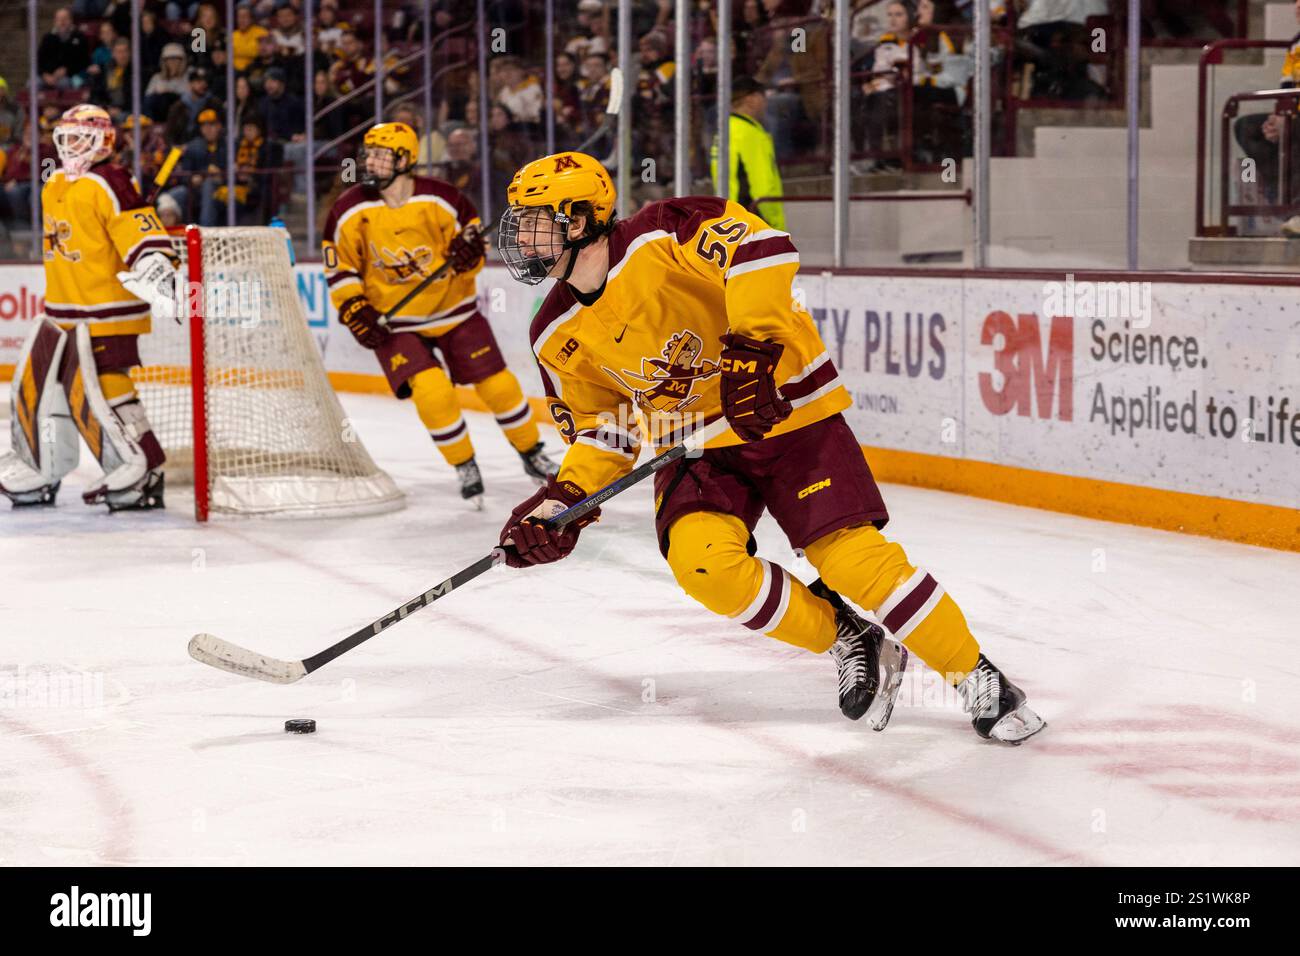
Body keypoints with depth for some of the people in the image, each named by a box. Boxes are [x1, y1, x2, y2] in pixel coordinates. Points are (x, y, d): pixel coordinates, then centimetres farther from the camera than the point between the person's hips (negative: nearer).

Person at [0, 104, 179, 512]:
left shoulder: (111, 185, -14)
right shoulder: (54, 186, 15)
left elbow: (145, 238, -23)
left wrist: (158, 282, -36)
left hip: (106, 312, -9)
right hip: (61, 311, 9)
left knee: (96, 393, -15)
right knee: (34, 385, 12)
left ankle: (142, 477, -9)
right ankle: (38, 472, 28)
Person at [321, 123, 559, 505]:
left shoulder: (440, 199, -14)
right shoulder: (350, 211, -11)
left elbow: (470, 228, -1)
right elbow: (339, 269, -3)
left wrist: (470, 251, -24)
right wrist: (355, 311, -13)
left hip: (453, 308, 1)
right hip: (394, 321, -1)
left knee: (497, 384, 2)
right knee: (432, 391, -19)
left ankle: (533, 454, 25)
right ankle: (465, 468, 2)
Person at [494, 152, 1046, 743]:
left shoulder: (658, 238, -19)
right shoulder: (558, 339, 2)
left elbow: (762, 249, -29)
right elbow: (604, 428, 11)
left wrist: (751, 350, -34)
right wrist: (565, 499, -5)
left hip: (779, 405, -6)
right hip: (692, 442, 6)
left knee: (851, 556, -15)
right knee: (701, 562, -22)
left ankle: (980, 681, 1)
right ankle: (848, 645, 0)